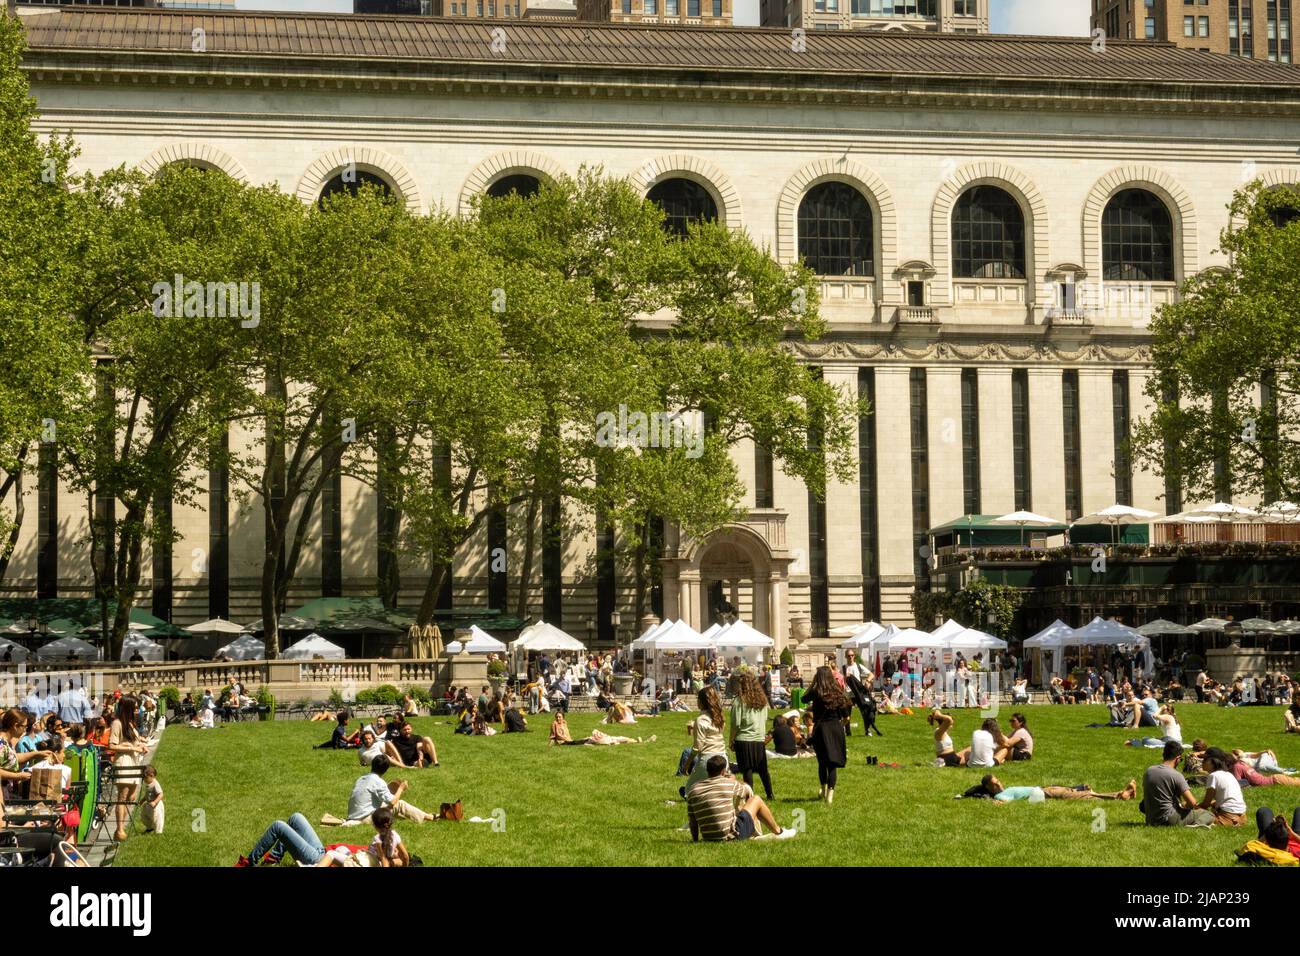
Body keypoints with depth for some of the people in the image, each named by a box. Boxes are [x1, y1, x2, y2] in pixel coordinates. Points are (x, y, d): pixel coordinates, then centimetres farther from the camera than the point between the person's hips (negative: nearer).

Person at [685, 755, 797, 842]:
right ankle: (778, 832, 30)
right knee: (756, 799, 15)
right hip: (732, 835, -4)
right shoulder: (729, 784, -7)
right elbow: (748, 791, 15)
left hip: (708, 838, 4)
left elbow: (692, 822, 3)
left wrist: (695, 840, 17)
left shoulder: (692, 791, 0)